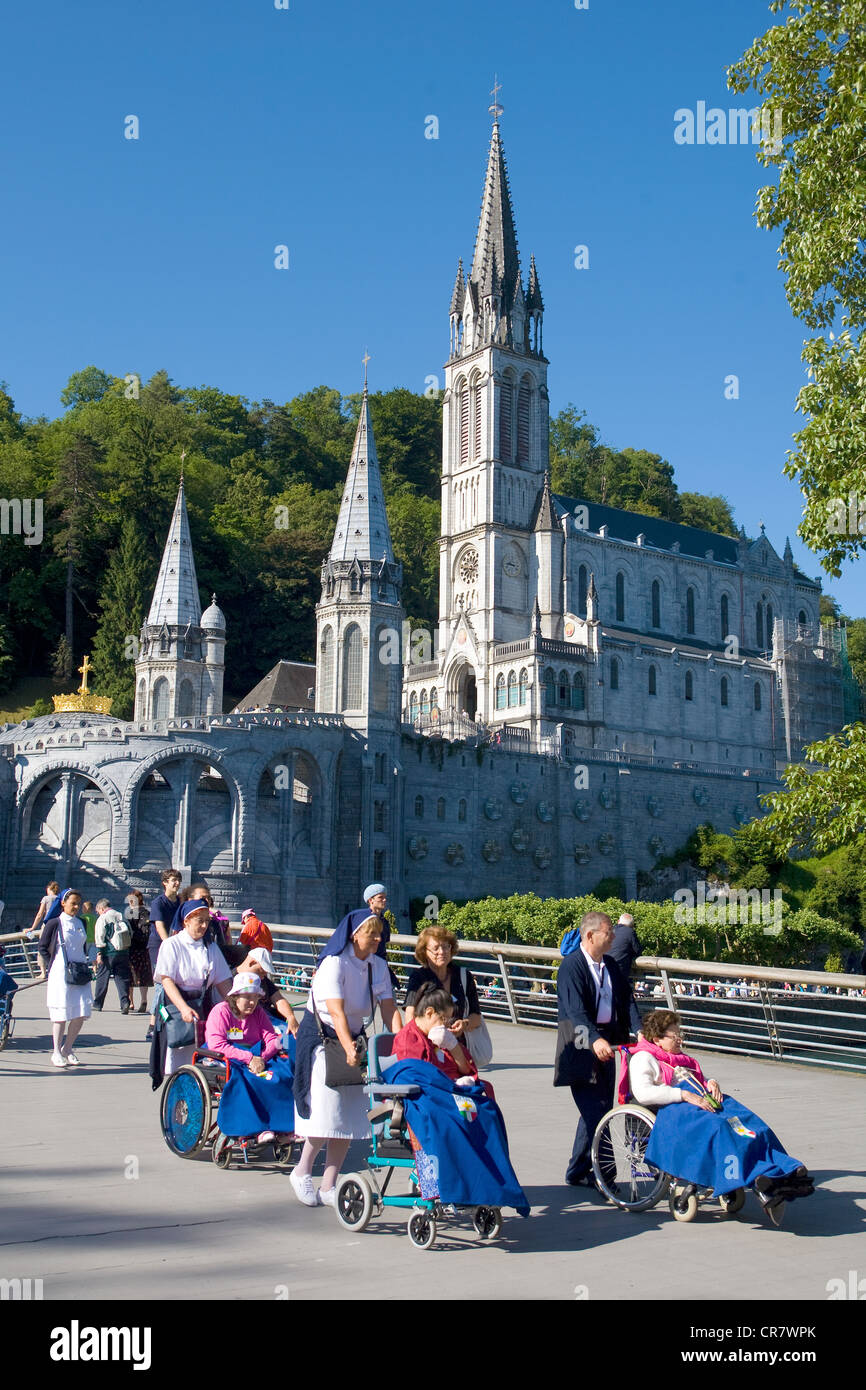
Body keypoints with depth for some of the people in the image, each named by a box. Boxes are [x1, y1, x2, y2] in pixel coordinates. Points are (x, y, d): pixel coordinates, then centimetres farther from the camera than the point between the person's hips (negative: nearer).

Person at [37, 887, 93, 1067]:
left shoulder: (80, 923, 13)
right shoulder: (54, 923, -4)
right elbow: (42, 947, -1)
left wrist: (85, 963, 11)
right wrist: (52, 966, -6)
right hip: (61, 973, -5)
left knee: (81, 1014, 0)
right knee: (61, 1013, -3)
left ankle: (67, 1049, 15)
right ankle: (56, 1052, 8)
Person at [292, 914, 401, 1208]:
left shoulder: (378, 966, -1)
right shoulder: (335, 963, -20)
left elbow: (389, 1009, -7)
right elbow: (336, 1011, -31)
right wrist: (349, 1048, -43)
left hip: (354, 1036, 6)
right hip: (322, 1037, -6)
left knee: (350, 1115, 3)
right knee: (327, 1112, -13)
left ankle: (329, 1187, 12)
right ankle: (302, 1172, 10)